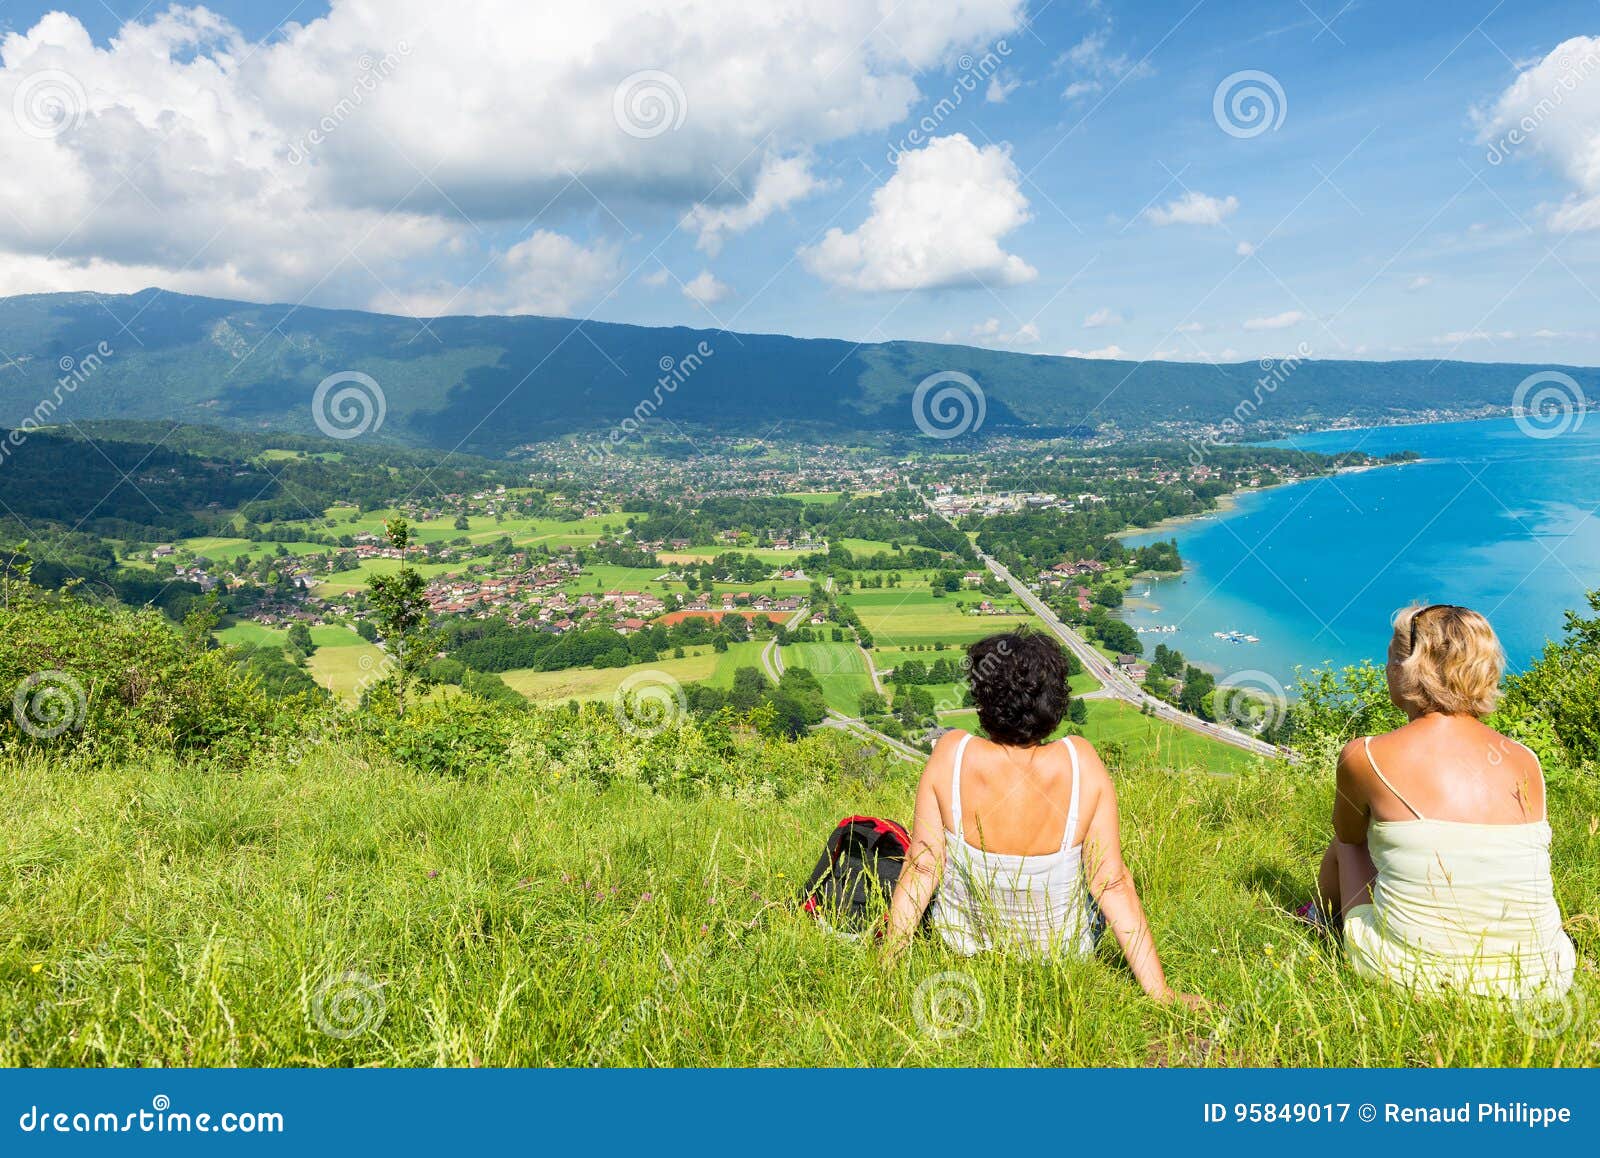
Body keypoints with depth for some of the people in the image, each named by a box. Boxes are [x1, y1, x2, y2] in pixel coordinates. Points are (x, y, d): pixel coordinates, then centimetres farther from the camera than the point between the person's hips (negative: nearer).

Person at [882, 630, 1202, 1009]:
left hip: (962, 939, 0)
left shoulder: (951, 753, -24)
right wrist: (1160, 991, -9)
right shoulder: (1080, 761, -23)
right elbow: (1112, 882, -19)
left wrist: (886, 962, -4)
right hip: (1064, 948, 0)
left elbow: (922, 867, -17)